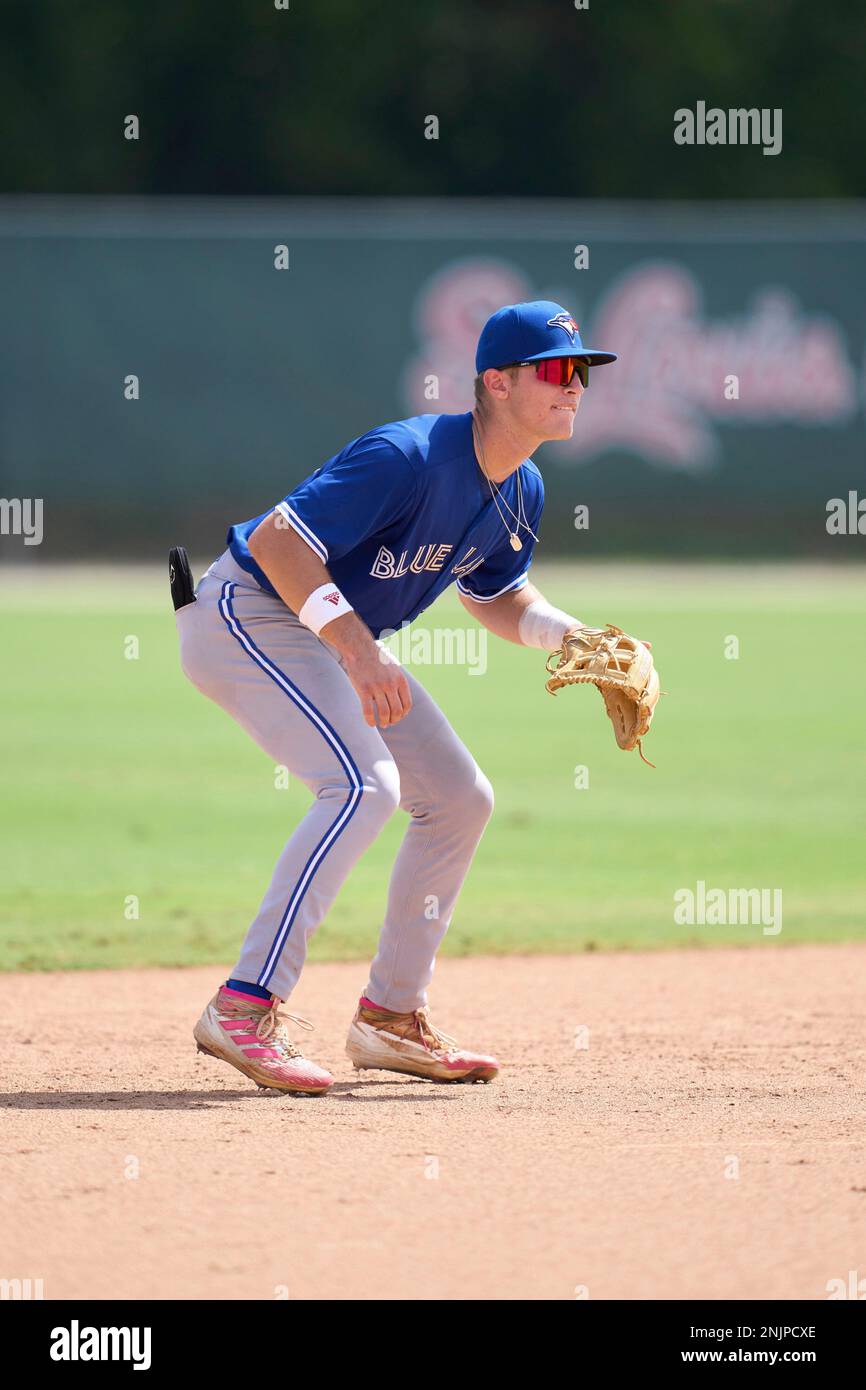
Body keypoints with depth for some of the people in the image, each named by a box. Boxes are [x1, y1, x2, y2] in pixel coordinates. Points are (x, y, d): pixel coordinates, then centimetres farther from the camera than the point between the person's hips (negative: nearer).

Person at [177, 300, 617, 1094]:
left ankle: (392, 1015, 18)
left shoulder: (521, 493, 1)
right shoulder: (410, 460, -28)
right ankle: (245, 1010, -29)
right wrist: (359, 649, -40)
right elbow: (277, 539, -31)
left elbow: (495, 597, 18)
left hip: (337, 635, 10)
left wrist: (572, 636, -1)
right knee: (363, 783, -28)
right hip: (249, 614, -10)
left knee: (460, 799, 9)